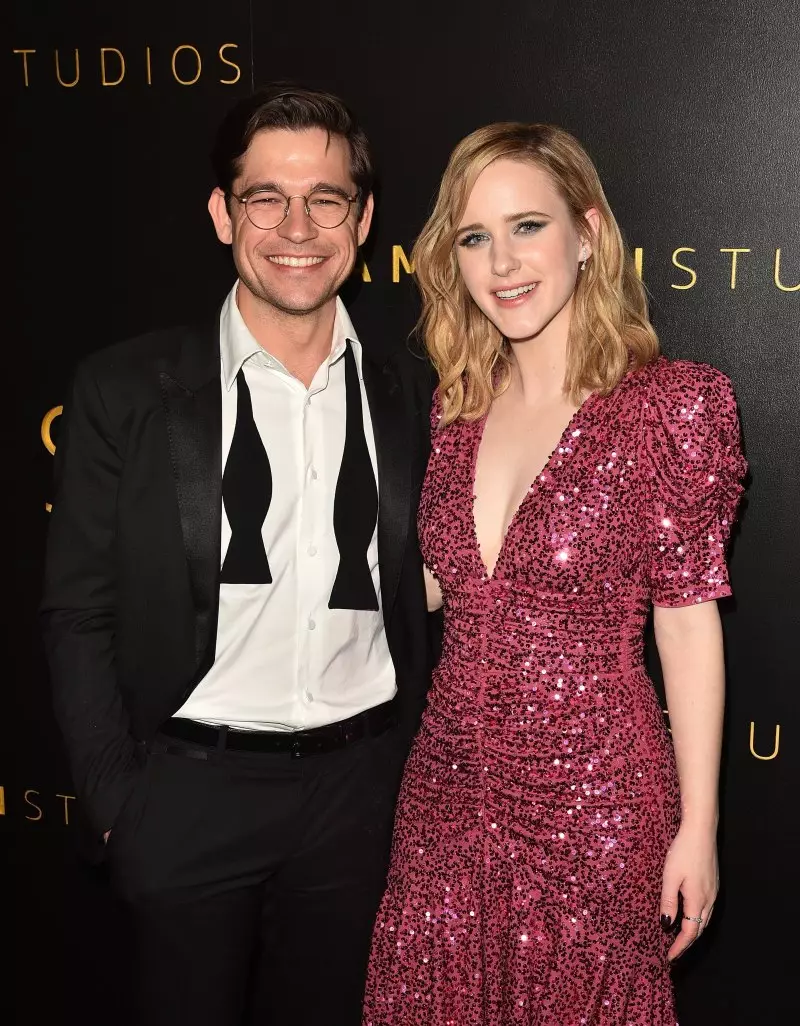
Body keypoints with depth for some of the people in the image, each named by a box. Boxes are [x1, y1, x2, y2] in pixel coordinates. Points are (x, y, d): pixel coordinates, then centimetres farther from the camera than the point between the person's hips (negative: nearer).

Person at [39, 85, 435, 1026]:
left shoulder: (411, 390, 1)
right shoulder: (126, 390, -7)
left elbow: (422, 592, 8)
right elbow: (77, 616, -4)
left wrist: (417, 768, 5)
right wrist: (118, 805, -6)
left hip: (361, 792, 2)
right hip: (191, 795, -2)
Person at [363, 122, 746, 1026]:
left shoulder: (671, 402, -11)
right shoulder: (457, 406, 3)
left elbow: (686, 620, -10)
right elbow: (431, 582, 9)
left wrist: (697, 828, -8)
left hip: (592, 802, -4)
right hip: (448, 784, 5)